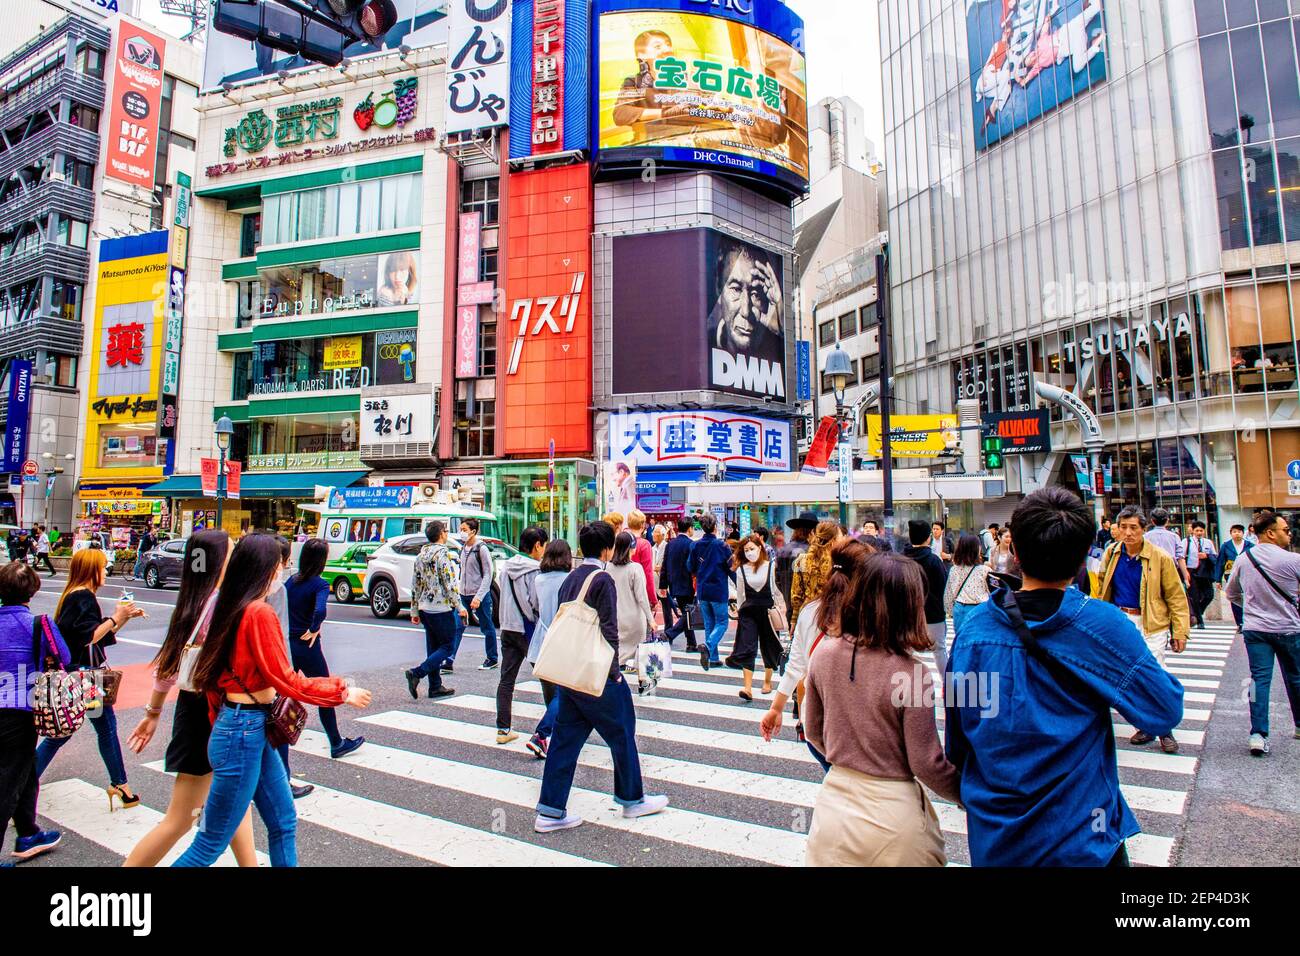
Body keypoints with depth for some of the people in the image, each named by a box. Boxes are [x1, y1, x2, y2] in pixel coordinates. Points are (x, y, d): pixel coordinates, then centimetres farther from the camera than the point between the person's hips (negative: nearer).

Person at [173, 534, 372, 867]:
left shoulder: (233, 608, 7)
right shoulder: (260, 612, -20)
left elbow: (212, 675, 14)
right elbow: (286, 680, -17)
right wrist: (343, 692, -8)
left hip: (253, 730, 10)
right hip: (244, 733, -10)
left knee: (284, 824, 17)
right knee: (211, 844, 6)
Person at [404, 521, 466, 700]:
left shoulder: (420, 556, 10)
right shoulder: (443, 554, -14)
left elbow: (415, 585, 13)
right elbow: (450, 584, -19)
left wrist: (414, 611, 18)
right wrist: (460, 607, -12)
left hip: (425, 609, 8)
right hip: (442, 609, -8)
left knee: (433, 647, 13)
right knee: (448, 647, 1)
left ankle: (435, 686, 15)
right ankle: (416, 673, -11)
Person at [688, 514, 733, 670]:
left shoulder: (695, 545, -1)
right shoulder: (722, 545, -12)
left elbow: (690, 567, 7)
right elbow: (731, 567, -7)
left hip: (702, 591, 4)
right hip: (719, 590, -4)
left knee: (709, 623, 15)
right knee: (722, 622, 6)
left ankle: (713, 658, 17)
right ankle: (708, 646, -19)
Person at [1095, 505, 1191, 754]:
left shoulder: (1160, 557, -9)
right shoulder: (1111, 554, 2)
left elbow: (1176, 596, -5)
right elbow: (1103, 588, 12)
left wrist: (1180, 632, -8)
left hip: (1151, 624, -4)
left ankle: (1165, 729, 11)